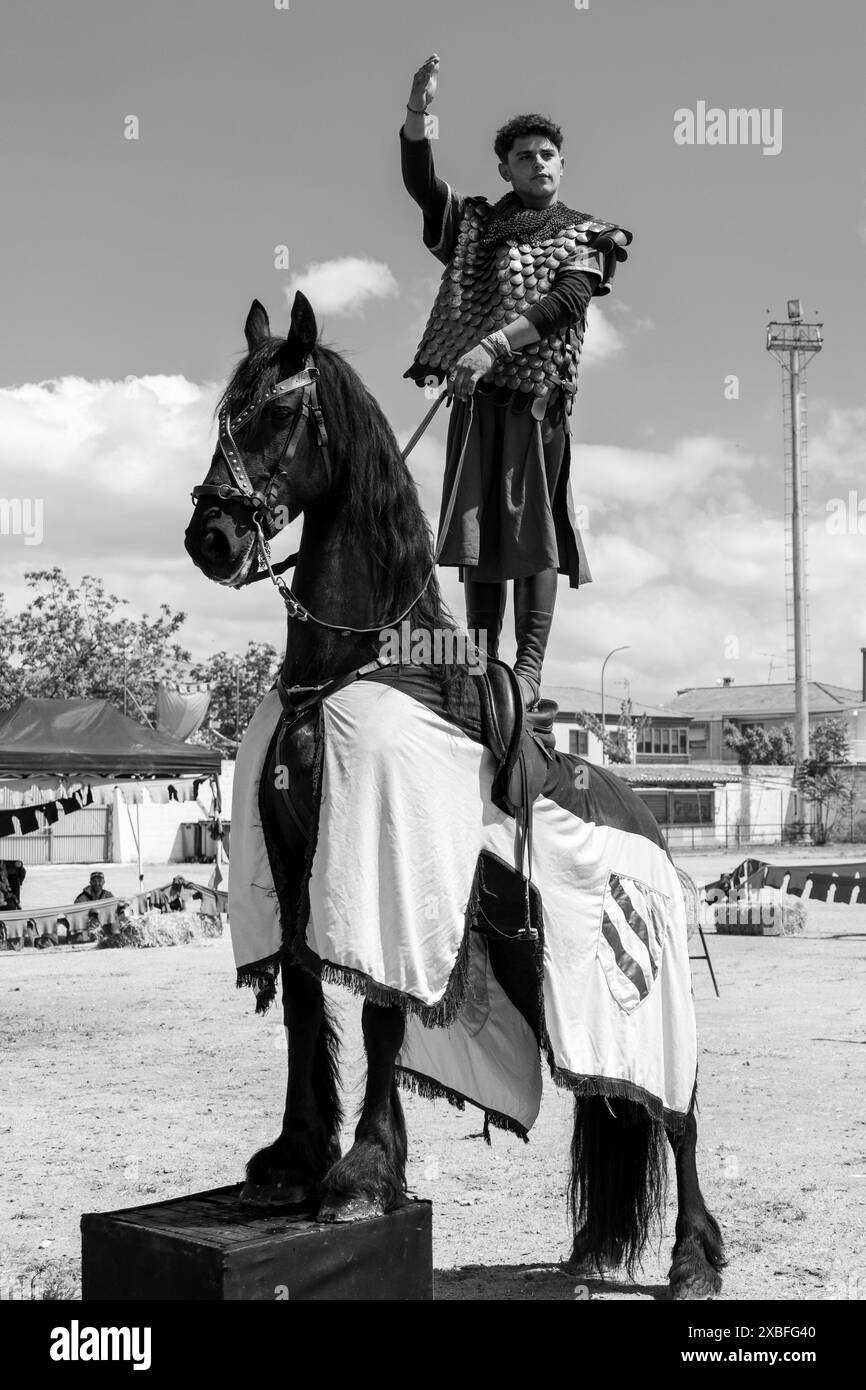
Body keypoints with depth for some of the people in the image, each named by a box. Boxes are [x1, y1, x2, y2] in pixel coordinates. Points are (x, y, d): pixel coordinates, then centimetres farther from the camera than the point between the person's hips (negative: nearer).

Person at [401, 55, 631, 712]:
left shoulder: (585, 236, 10)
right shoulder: (476, 222, 18)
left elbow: (566, 301, -9)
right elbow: (420, 181, 3)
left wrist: (493, 344, -23)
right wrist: (417, 112, -15)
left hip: (539, 394, -3)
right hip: (475, 395, 3)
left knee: (533, 530, -9)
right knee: (475, 531, 1)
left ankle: (529, 672, -10)